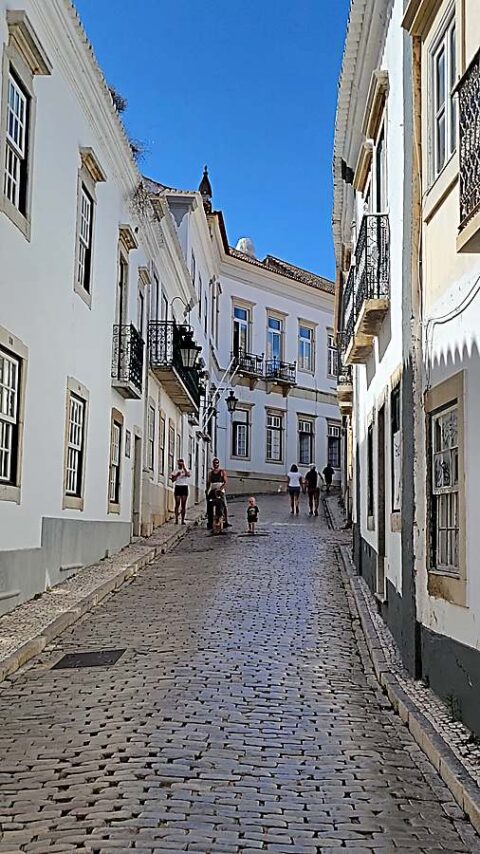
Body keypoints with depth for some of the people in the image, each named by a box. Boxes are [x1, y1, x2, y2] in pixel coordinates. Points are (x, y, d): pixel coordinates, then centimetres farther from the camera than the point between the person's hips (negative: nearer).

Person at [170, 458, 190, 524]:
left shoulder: (186, 470, 9)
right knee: (177, 504, -5)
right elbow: (173, 480, 3)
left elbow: (188, 475, -13)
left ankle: (183, 520, 0)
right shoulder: (175, 471, 9)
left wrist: (184, 468, -17)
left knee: (183, 505, -1)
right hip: (178, 487, 0)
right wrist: (177, 475, -11)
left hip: (184, 487, 0)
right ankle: (176, 519, -4)